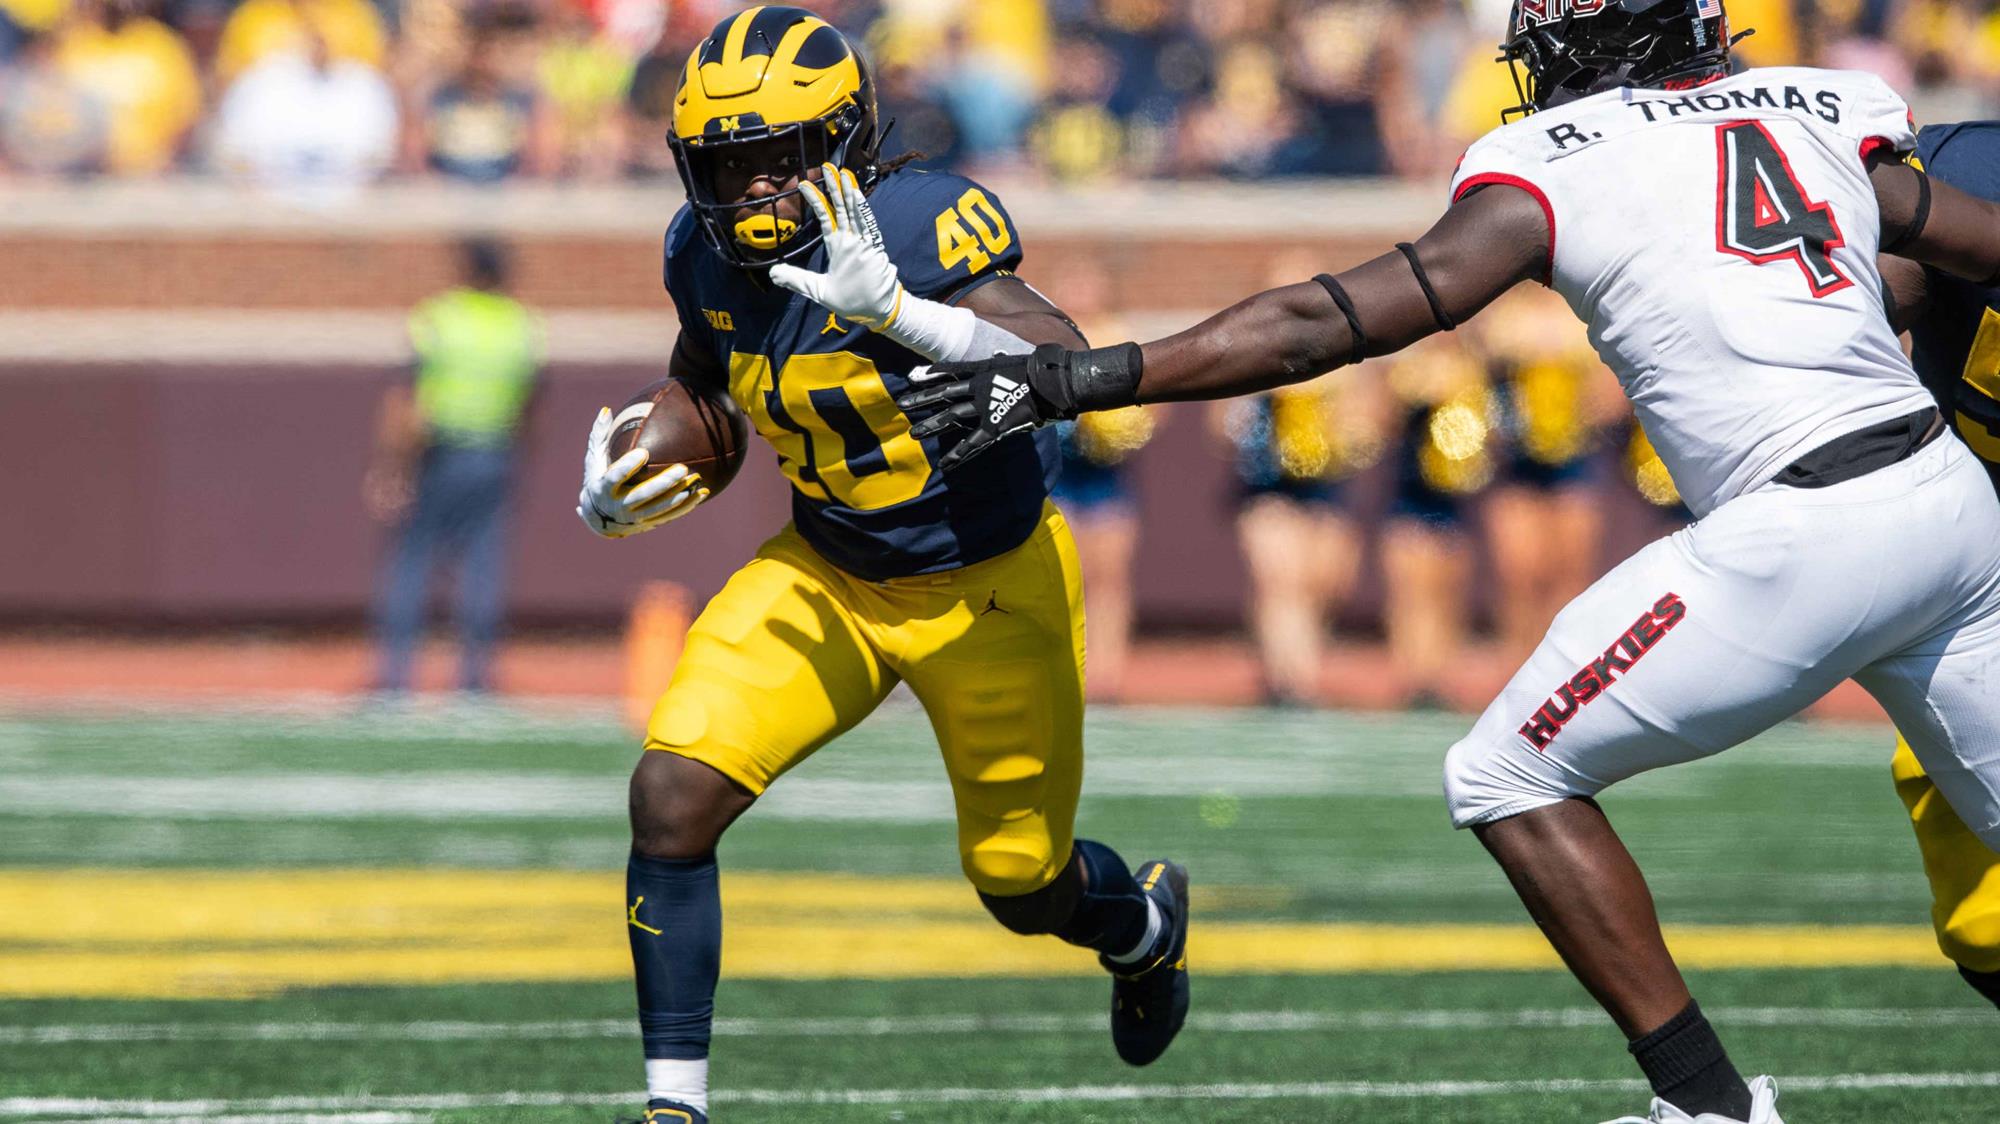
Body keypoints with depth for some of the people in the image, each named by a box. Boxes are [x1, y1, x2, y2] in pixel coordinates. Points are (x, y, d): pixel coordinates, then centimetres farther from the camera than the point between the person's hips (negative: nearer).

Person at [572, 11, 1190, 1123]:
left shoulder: (919, 228, -28)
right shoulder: (710, 254, -8)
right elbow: (697, 395, 14)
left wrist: (893, 308, -52)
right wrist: (619, 496, -5)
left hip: (990, 587, -5)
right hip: (831, 575, 5)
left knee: (1025, 886, 12)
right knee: (672, 794, -17)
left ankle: (1145, 918, 50)